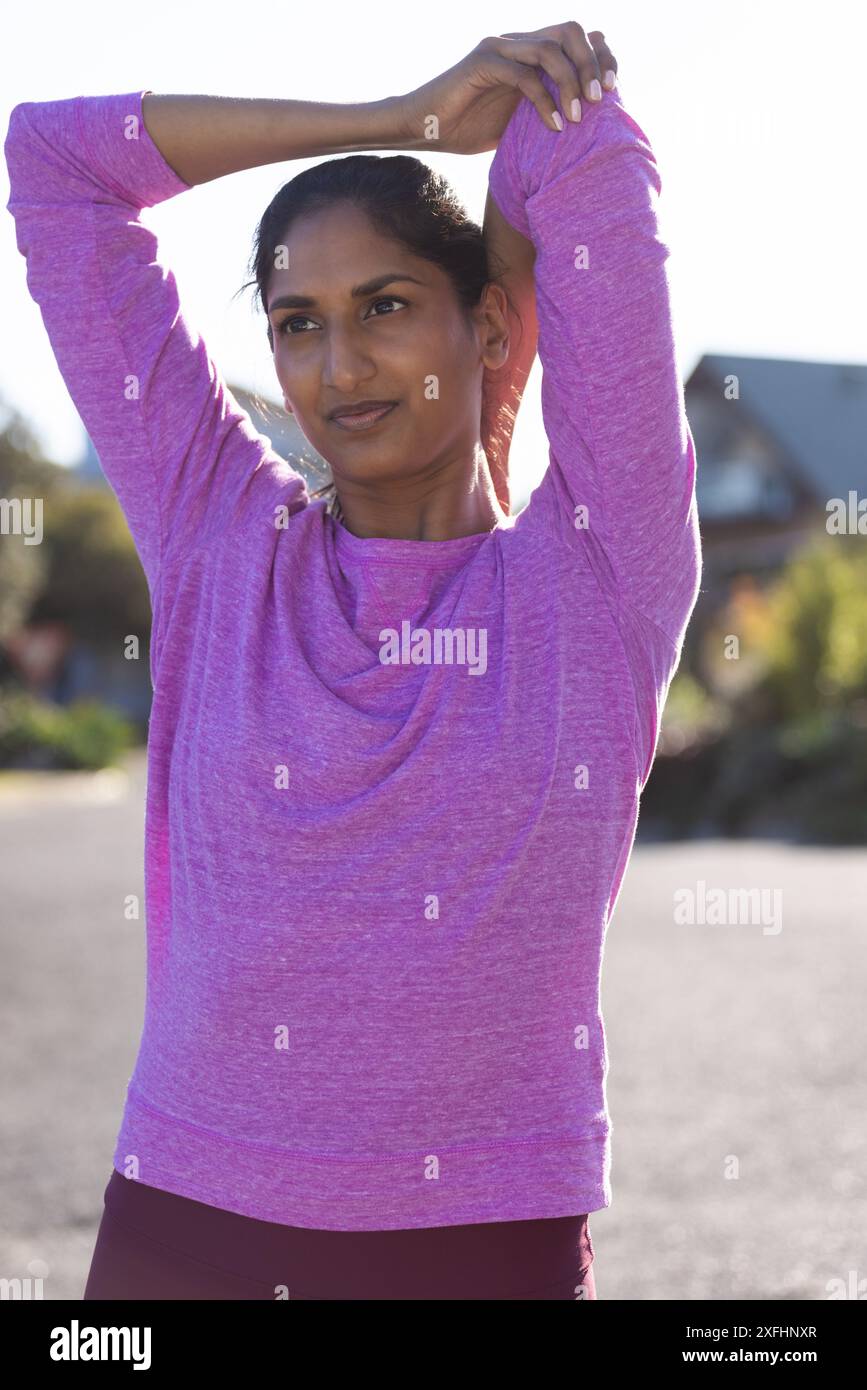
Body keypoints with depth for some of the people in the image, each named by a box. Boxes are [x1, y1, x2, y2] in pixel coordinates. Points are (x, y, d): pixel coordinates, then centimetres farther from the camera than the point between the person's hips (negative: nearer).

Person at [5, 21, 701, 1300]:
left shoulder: (606, 575, 0)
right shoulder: (221, 541, 4)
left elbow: (589, 160, -3)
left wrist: (470, 116, 18)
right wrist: (404, 121, 7)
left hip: (492, 1246, -1)